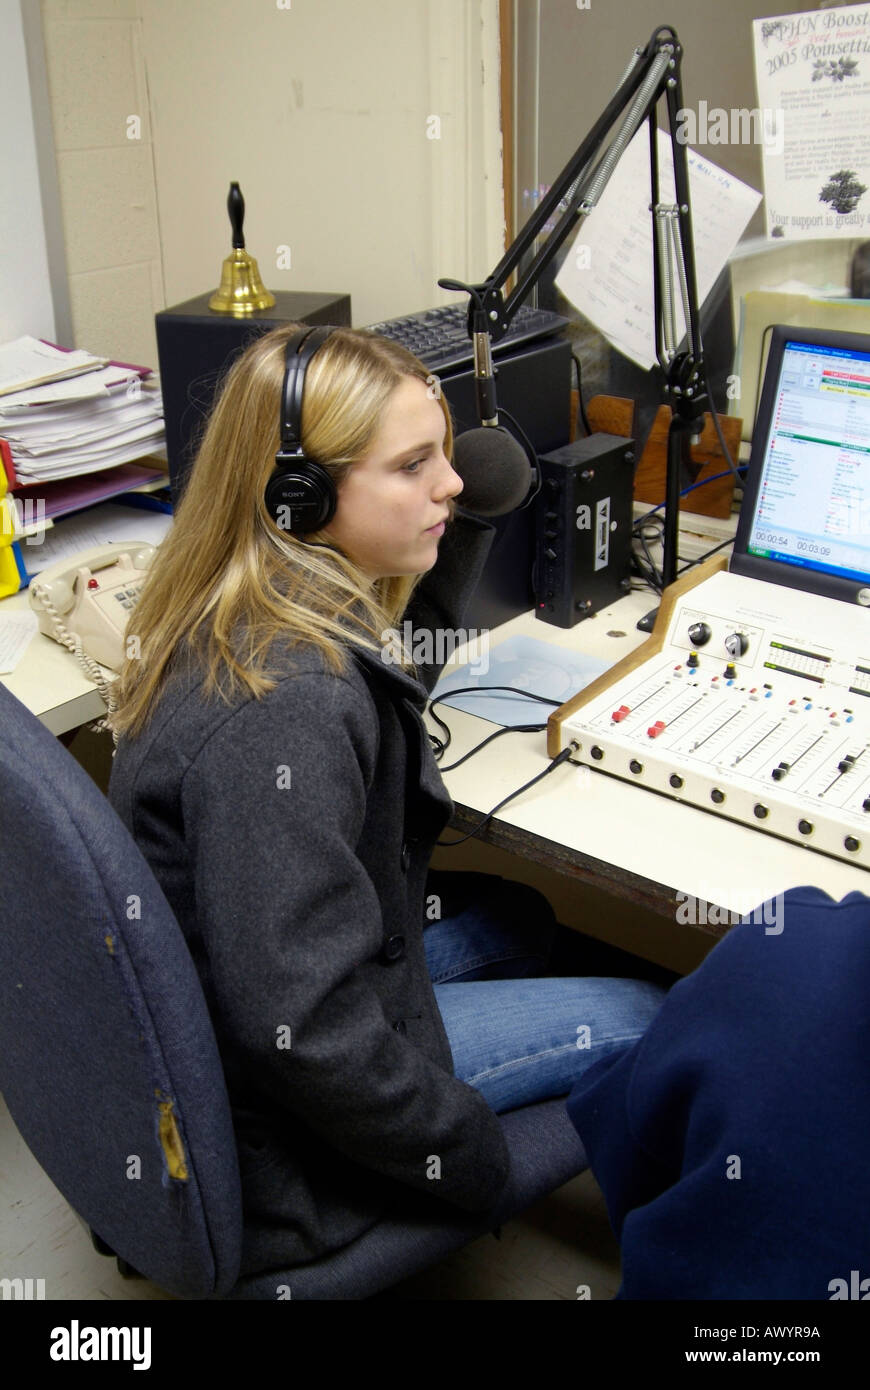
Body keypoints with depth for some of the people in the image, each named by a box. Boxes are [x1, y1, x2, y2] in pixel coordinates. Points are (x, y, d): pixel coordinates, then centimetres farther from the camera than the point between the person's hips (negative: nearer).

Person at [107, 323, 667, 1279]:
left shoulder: (233, 612, -6)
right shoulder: (284, 711, -36)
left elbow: (395, 673, 13)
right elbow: (301, 1029, -33)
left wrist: (460, 518, 0)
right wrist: (467, 1153, -17)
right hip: (259, 1128, -8)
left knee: (518, 918, 23)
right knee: (643, 1018, 3)